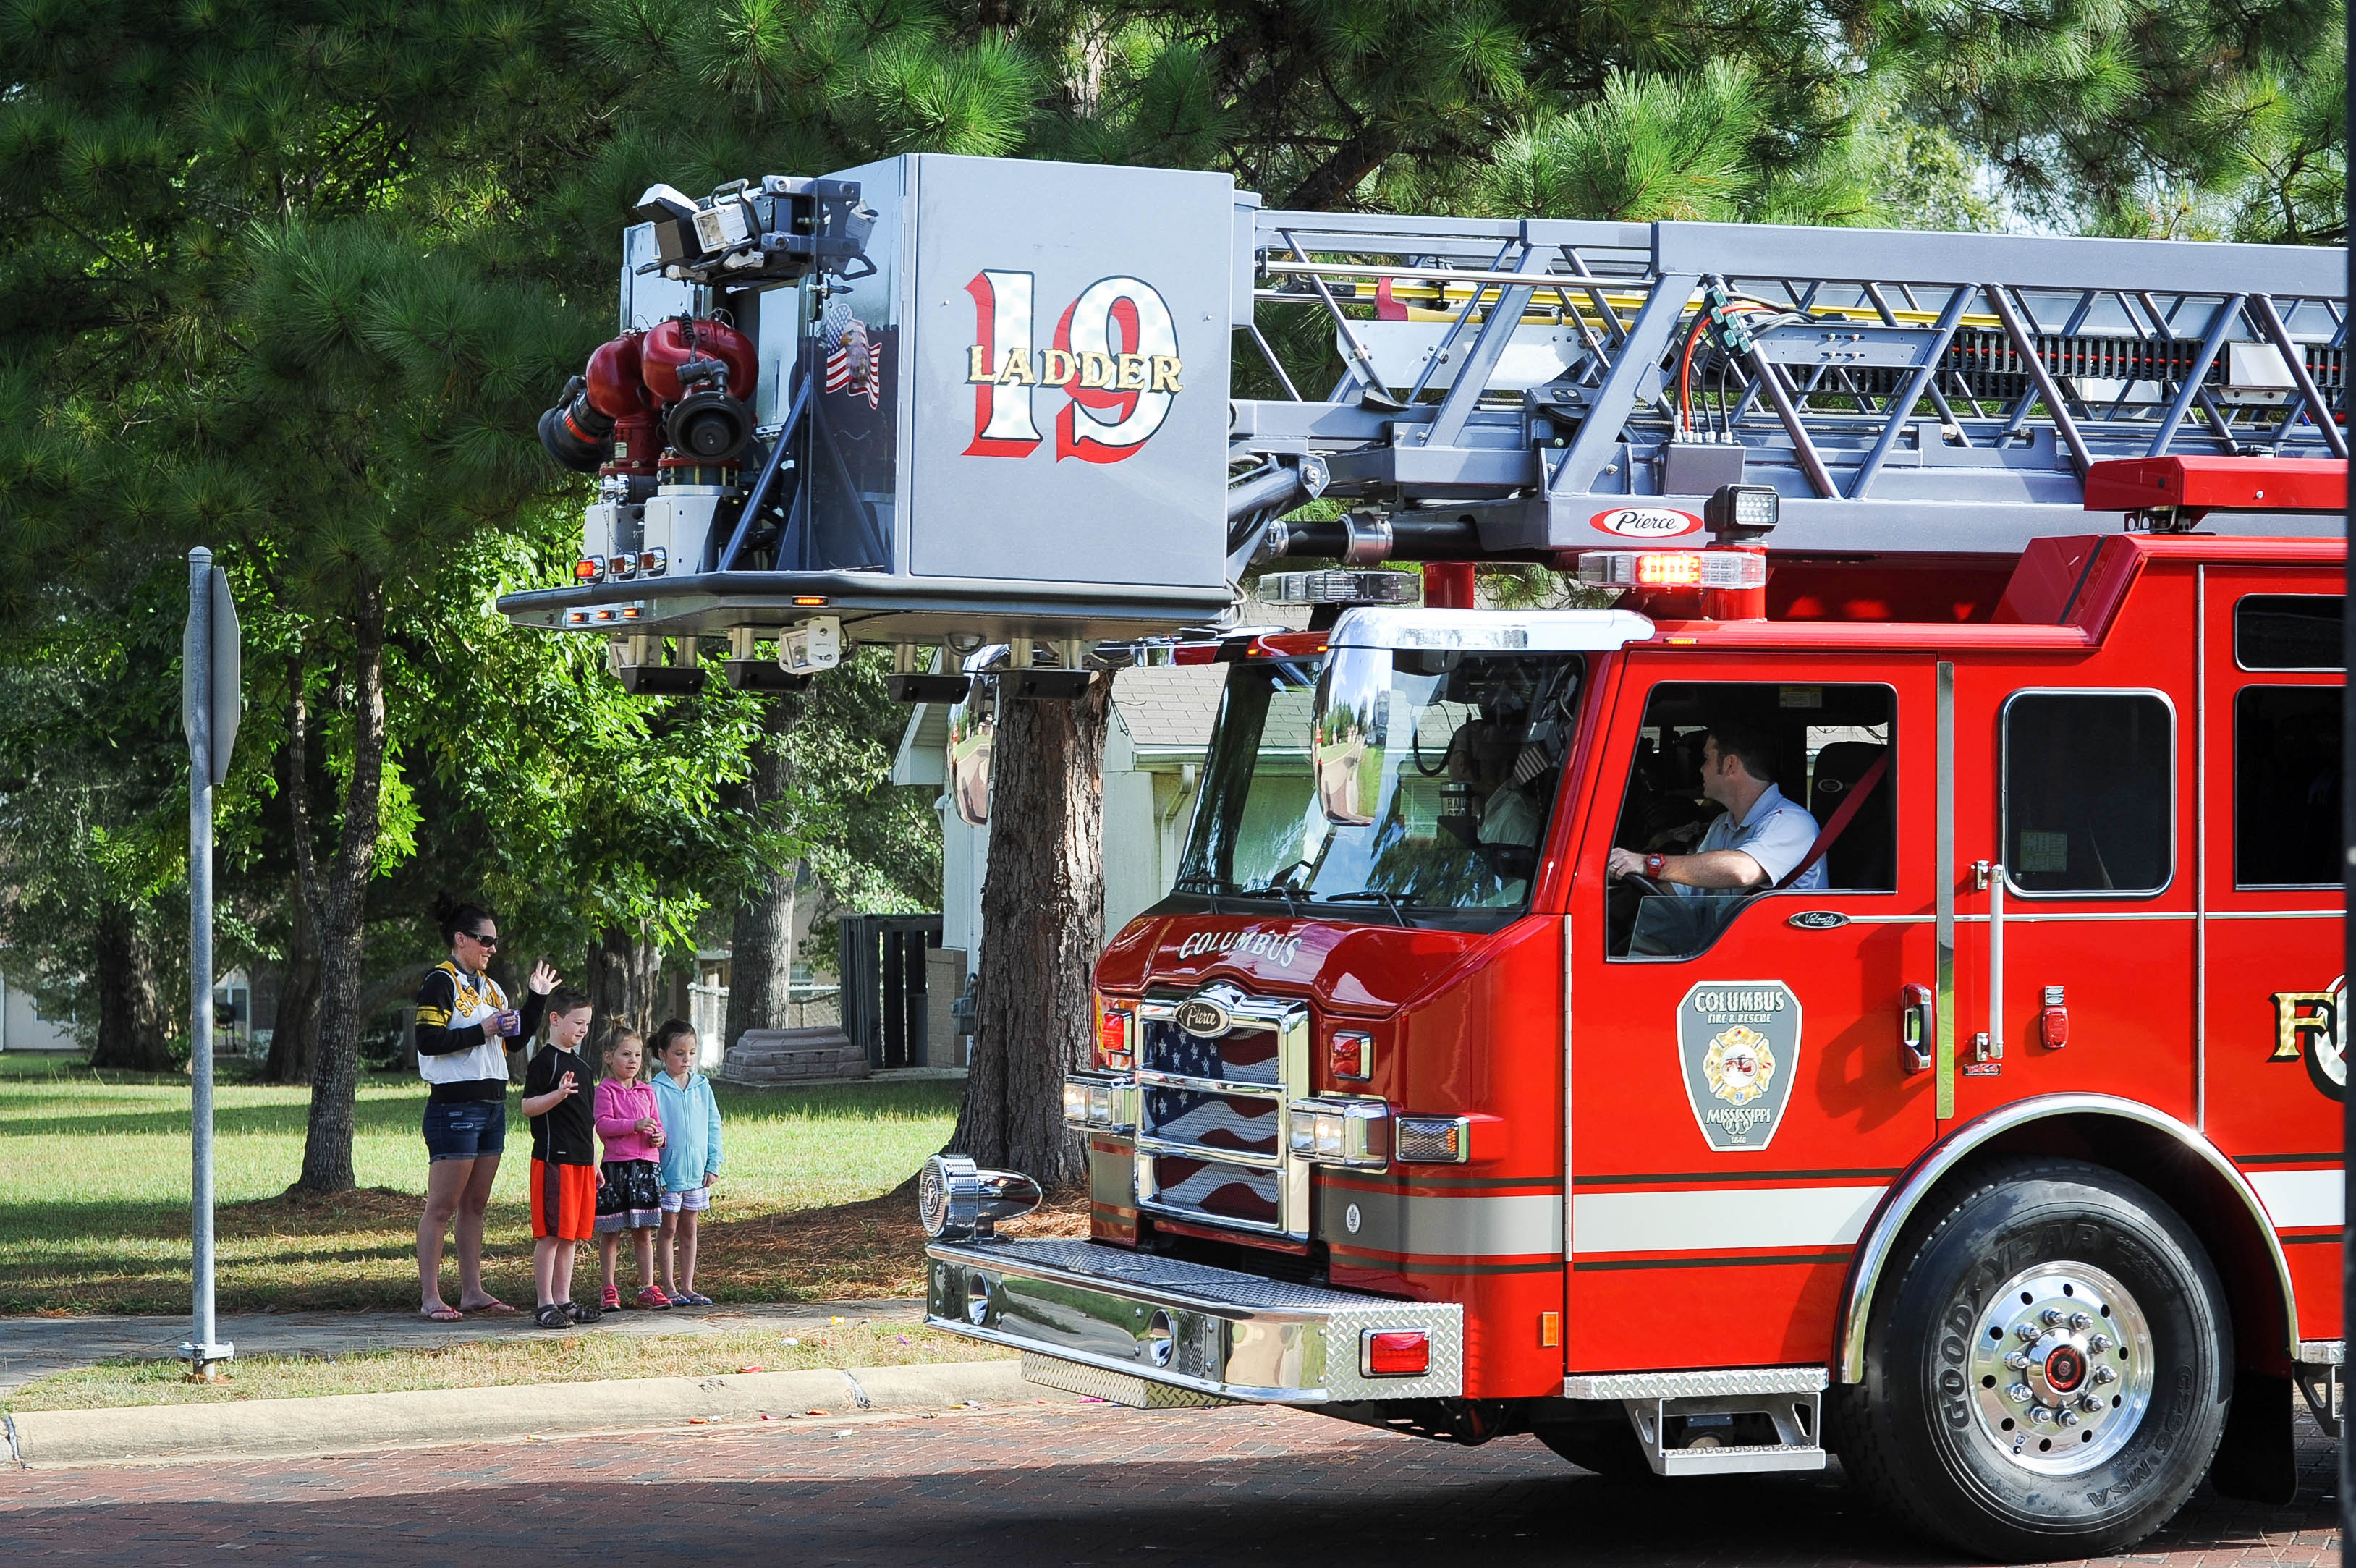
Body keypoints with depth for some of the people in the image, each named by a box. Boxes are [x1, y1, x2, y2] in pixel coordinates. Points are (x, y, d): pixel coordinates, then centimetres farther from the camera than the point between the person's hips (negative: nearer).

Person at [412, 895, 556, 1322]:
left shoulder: (488, 987, 18)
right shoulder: (441, 983, -8)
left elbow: (517, 1035, 25)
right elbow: (428, 1040, -18)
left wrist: (537, 999, 13)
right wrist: (482, 1031, -17)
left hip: (492, 1107, 9)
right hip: (454, 1107, -9)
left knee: (475, 1206, 12)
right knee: (441, 1207, -6)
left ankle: (472, 1291, 17)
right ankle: (430, 1297, -4)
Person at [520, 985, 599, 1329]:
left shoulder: (581, 1064, 18)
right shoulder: (545, 1061, -8)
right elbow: (528, 1107, -14)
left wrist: (594, 1162, 22)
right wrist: (558, 1094, -30)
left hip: (581, 1160, 8)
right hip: (554, 1158, -8)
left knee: (572, 1235, 10)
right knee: (550, 1234, -7)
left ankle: (563, 1301, 16)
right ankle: (545, 1305, -5)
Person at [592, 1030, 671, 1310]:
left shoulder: (647, 1091, 14)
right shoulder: (606, 1090, -3)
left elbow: (656, 1123, 18)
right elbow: (603, 1125, -13)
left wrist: (658, 1137, -4)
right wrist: (635, 1125, -23)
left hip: (647, 1166, 4)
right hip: (615, 1166, -4)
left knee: (644, 1232, 8)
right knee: (610, 1232, 2)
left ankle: (647, 1288, 12)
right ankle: (609, 1290, 10)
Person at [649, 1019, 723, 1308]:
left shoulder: (702, 1087, 4)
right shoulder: (657, 1090, -10)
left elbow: (713, 1126, 10)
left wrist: (713, 1164, 3)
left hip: (697, 1175, 4)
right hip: (668, 1176, -4)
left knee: (689, 1230, 11)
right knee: (668, 1230, 5)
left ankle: (687, 1287, 17)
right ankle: (669, 1287, 12)